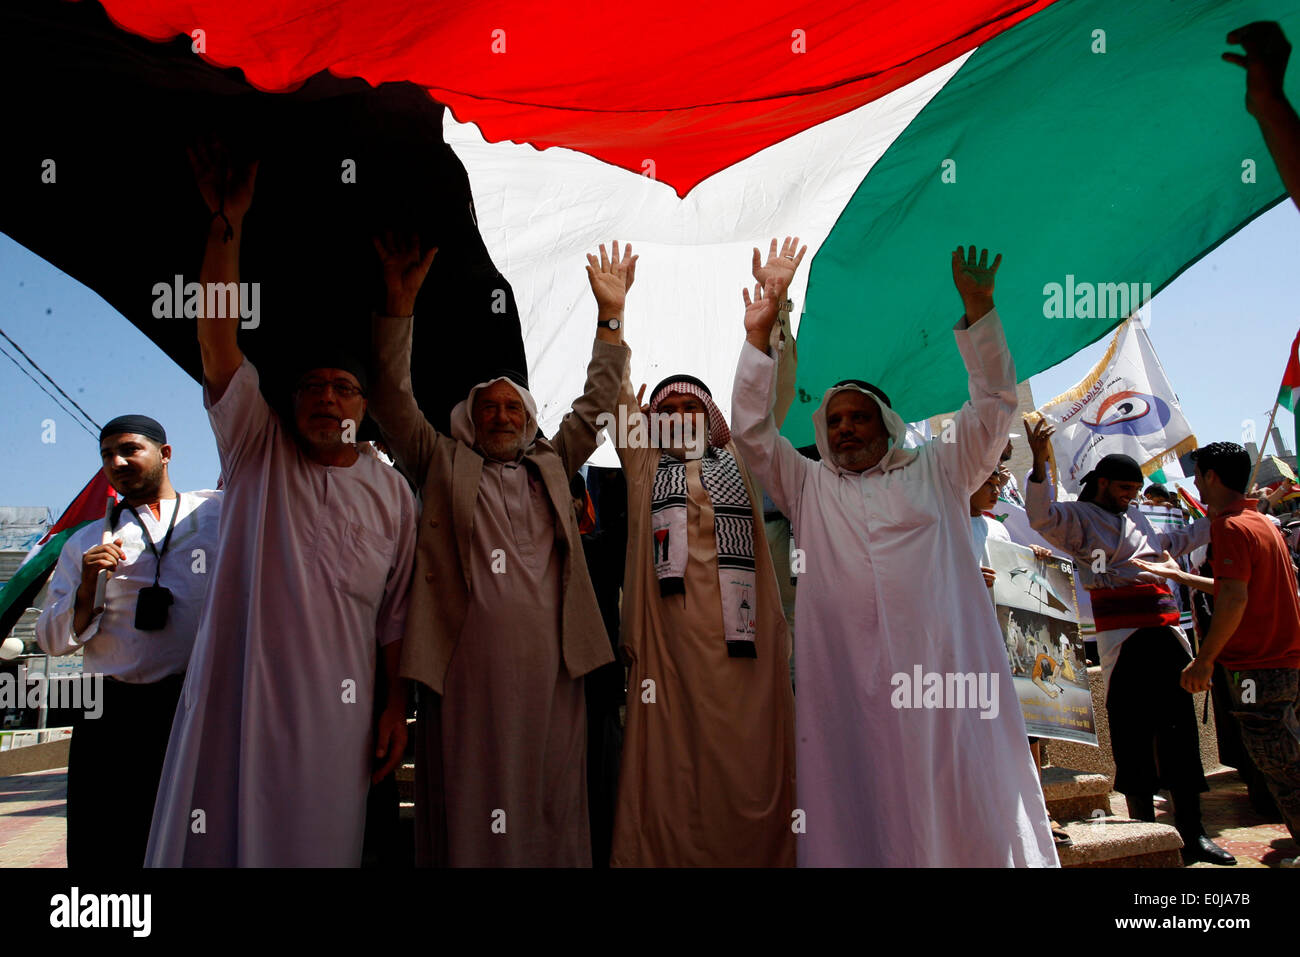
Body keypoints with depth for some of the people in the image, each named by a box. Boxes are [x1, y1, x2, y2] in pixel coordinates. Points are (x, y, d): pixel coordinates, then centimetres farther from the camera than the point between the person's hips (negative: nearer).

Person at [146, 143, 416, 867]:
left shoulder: (394, 493, 5)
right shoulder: (258, 451, 3)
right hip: (234, 699, 0)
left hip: (335, 711, 0)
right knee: (212, 839, 6)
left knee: (318, 844, 7)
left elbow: (396, 616, 6)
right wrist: (227, 223, -17)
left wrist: (395, 709, 2)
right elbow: (218, 338, -9)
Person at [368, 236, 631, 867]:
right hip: (466, 666, -2)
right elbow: (393, 401, 5)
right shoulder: (443, 464, 15)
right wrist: (399, 301, -4)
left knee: (551, 806, 6)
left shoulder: (551, 465, 22)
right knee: (467, 808, 0)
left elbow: (594, 405, 19)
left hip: (549, 666, 3)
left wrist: (610, 316, 12)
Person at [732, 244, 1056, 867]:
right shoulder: (809, 486, 18)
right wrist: (758, 336, 4)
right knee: (862, 816, 0)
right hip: (847, 677, 1)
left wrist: (978, 311, 5)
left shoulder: (938, 472, 17)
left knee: (970, 809, -1)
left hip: (944, 669, 0)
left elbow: (994, 405, 12)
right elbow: (752, 430, 12)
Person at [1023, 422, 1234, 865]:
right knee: (1134, 733, -4)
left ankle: (1191, 832, 14)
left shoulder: (1138, 519, 24)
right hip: (1122, 634, -7)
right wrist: (1039, 464, -29)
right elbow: (1042, 517, -18)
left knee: (1180, 728, 7)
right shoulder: (1079, 517, 3)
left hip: (1166, 629, 7)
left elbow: (1174, 542, 43)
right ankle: (1145, 828, 5)